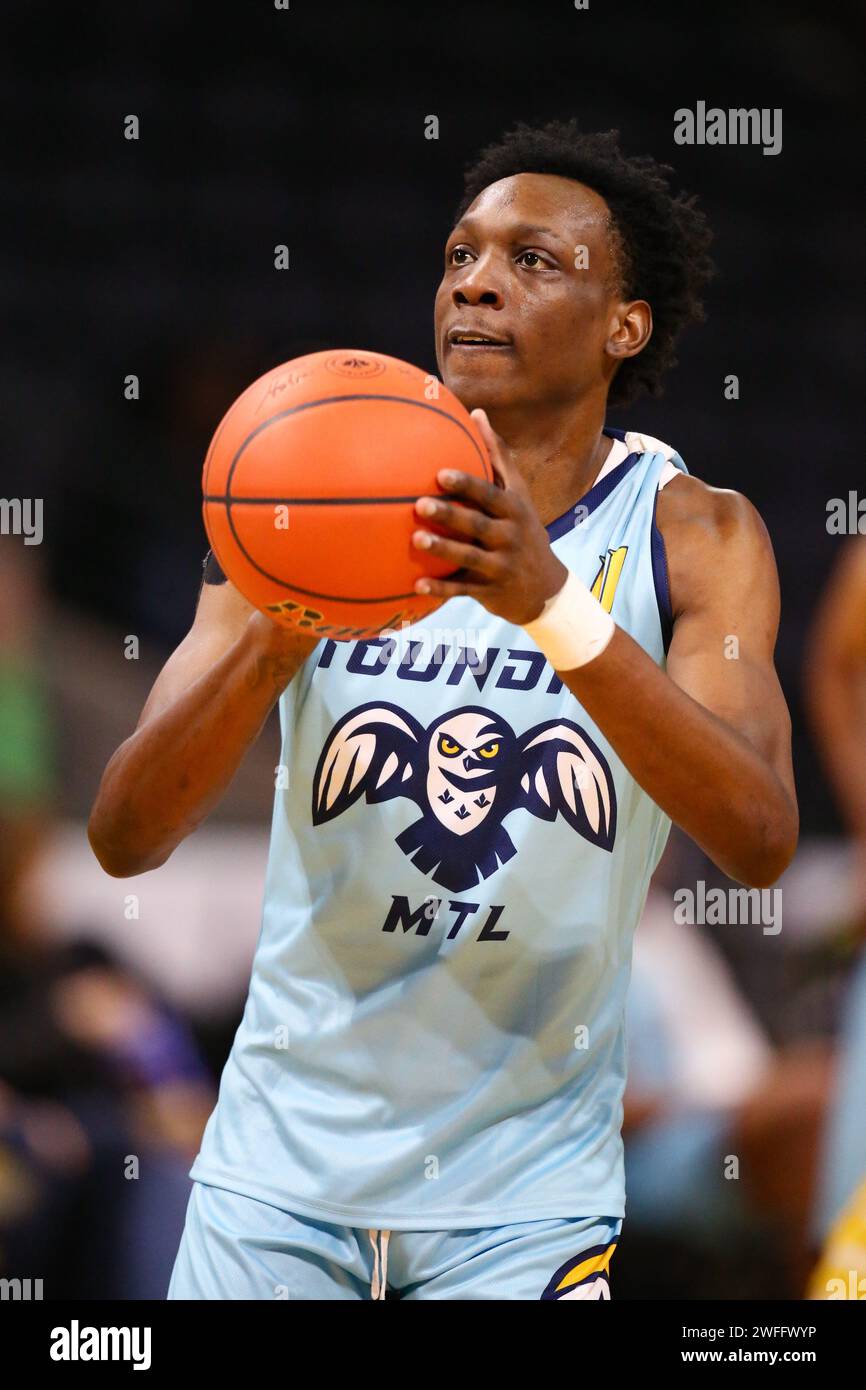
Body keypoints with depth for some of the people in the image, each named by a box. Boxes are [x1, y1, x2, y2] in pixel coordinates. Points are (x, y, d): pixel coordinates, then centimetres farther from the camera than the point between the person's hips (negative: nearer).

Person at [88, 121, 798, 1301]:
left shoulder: (692, 537, -5)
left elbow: (760, 842, -23)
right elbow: (125, 839, -11)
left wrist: (551, 603, -35)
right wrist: (276, 634, -30)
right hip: (287, 1161, 1)